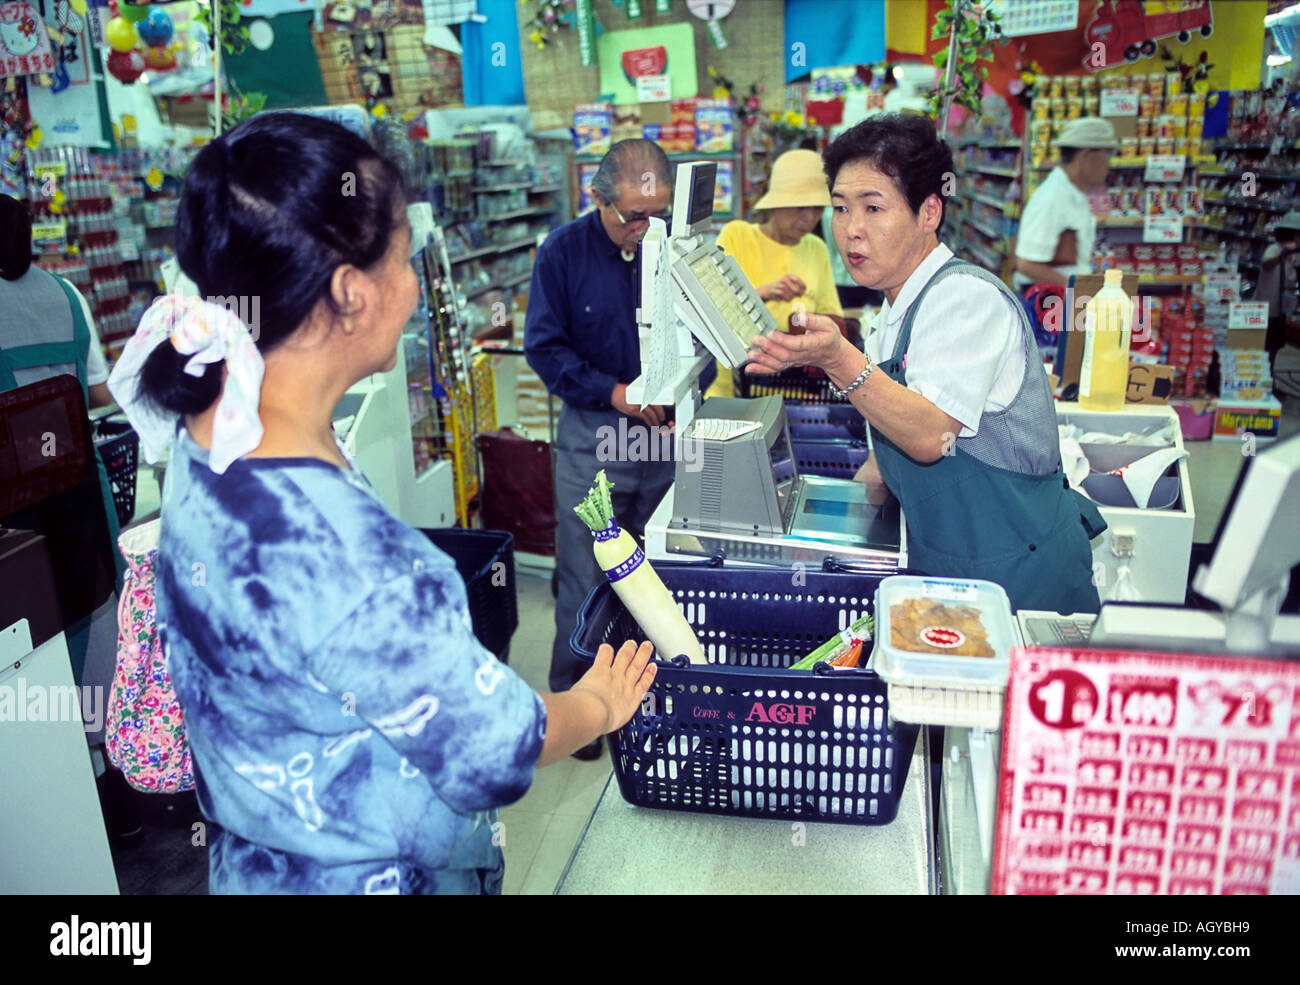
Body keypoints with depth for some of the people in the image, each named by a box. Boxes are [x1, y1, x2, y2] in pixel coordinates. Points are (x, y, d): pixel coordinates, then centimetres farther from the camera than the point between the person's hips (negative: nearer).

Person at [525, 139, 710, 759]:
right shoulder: (563, 252, -4)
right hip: (591, 436, -2)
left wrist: (687, 387, -11)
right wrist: (615, 393, -15)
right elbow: (544, 346, -5)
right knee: (585, 581, 2)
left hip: (668, 434, 3)